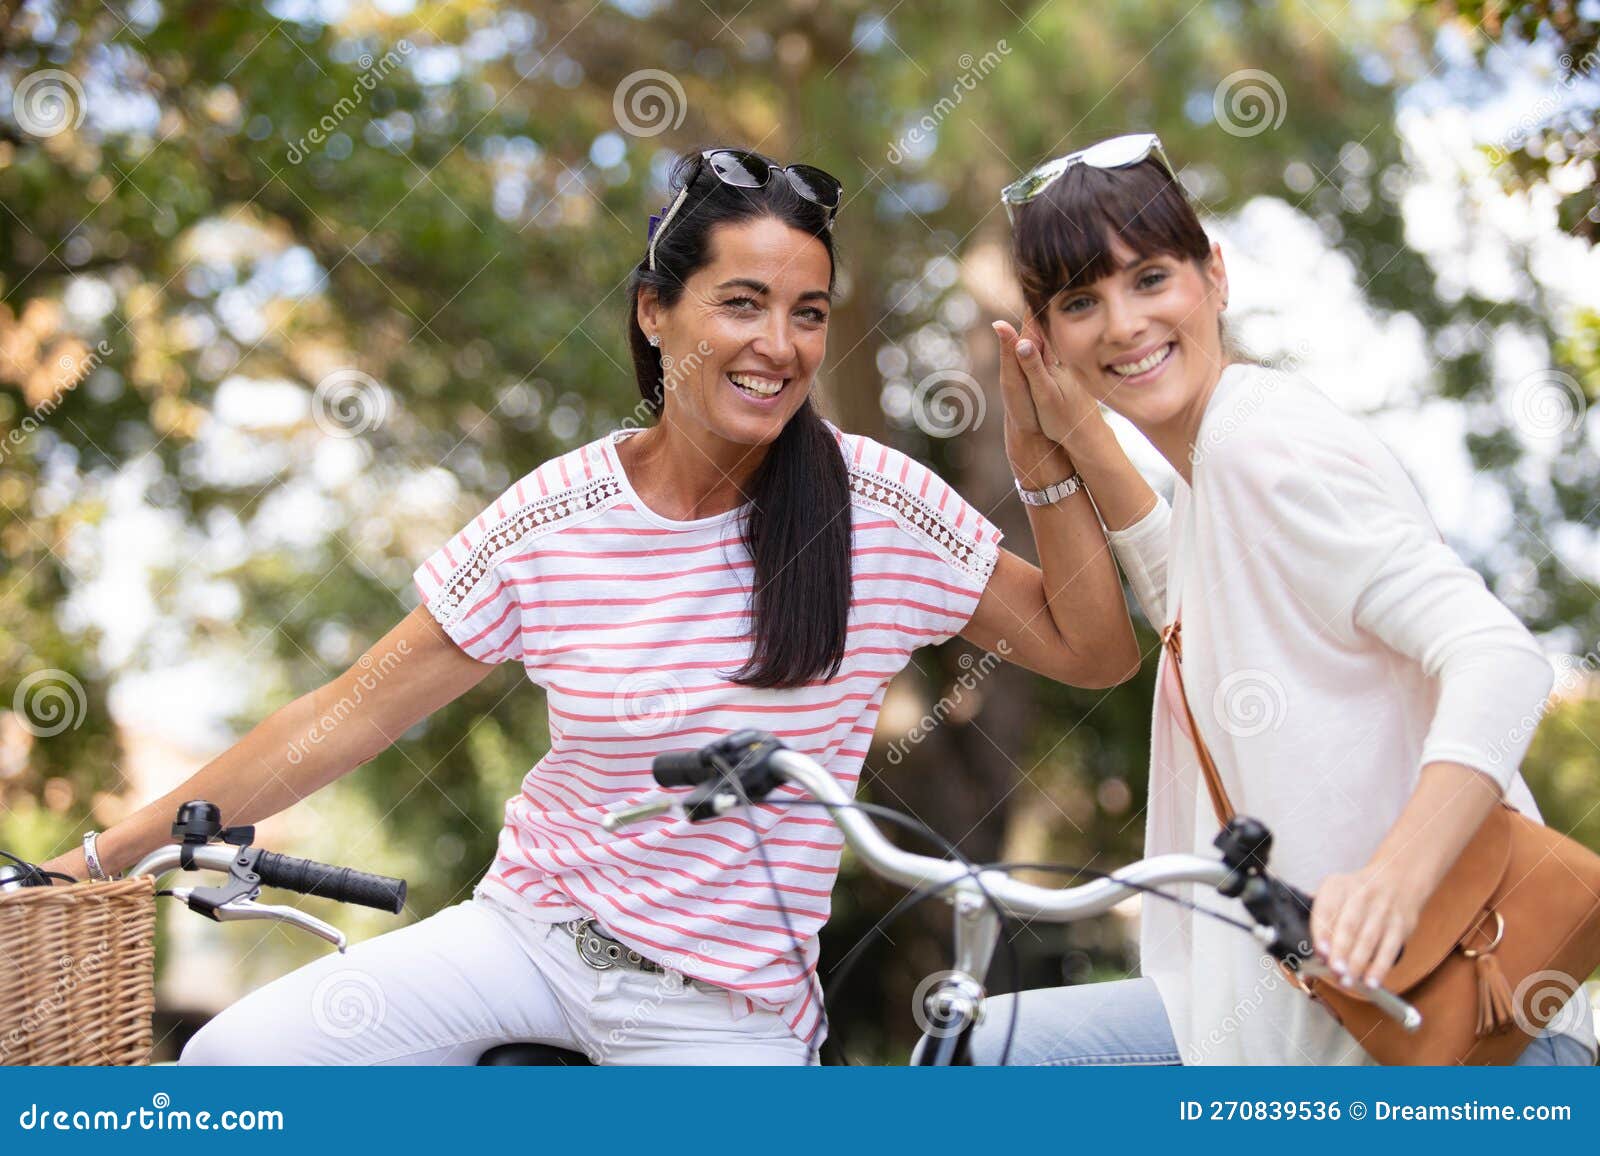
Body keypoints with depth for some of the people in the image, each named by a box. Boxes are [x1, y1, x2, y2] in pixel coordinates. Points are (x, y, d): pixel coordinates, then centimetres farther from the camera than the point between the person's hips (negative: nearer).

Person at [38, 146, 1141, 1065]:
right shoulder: (553, 520, -8)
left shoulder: (877, 505, -9)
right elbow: (347, 717, -3)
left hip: (727, 1004, -1)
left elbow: (1094, 651, -2)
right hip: (532, 929, 1)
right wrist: (109, 852, -3)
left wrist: (1046, 462, -16)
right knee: (229, 1062, -15)